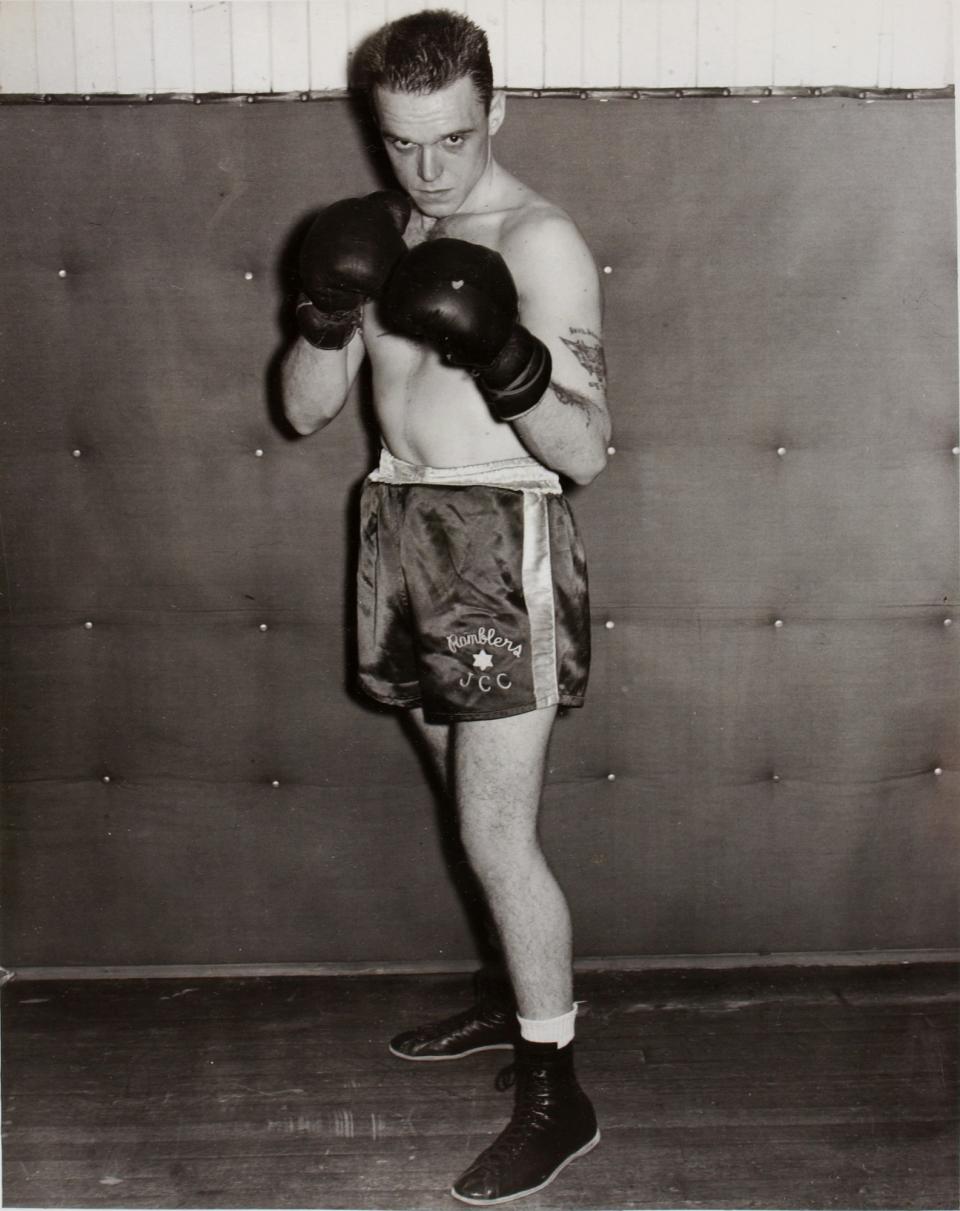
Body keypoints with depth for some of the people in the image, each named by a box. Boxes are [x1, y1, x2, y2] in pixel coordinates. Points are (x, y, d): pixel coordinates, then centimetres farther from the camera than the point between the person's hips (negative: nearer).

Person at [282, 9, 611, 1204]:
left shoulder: (540, 242, -11)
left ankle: (554, 1095, 8)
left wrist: (499, 355, -31)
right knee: (477, 811, 17)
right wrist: (327, 314, -13)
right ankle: (528, 994, 37)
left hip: (499, 542, -7)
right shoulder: (378, 234, 10)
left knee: (496, 834, -6)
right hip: (400, 532, 7)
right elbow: (305, 410, 5)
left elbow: (584, 451, -16)